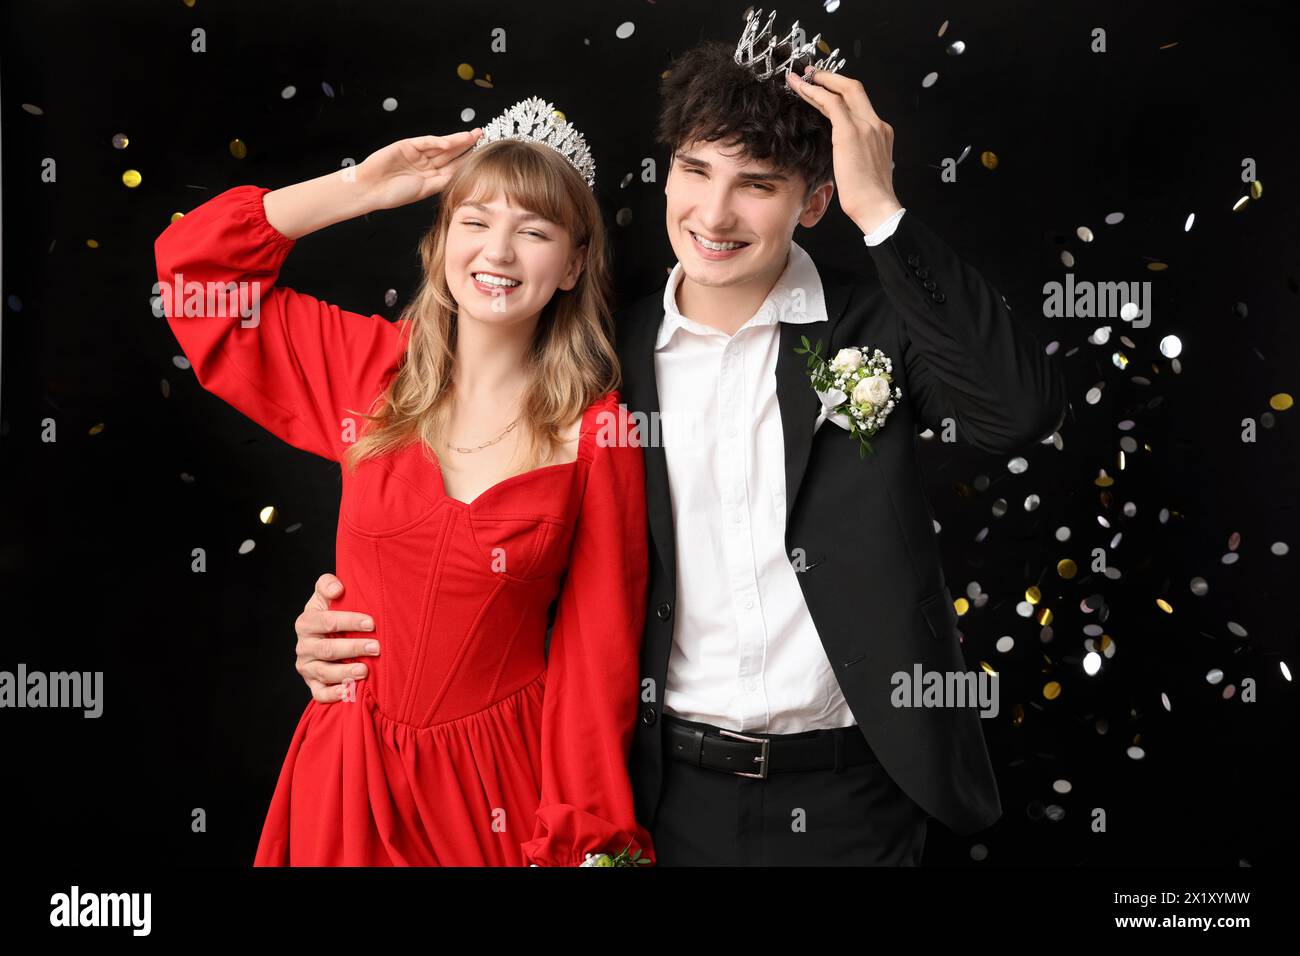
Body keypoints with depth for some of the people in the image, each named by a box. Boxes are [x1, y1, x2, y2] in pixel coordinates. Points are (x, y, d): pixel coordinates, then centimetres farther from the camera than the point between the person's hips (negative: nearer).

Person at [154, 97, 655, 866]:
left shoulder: (595, 433, -11)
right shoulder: (374, 369, -3)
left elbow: (596, 651, -8)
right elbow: (193, 258, 1)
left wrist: (584, 838, -7)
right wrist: (367, 186, -4)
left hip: (501, 784, -2)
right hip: (350, 774, 3)